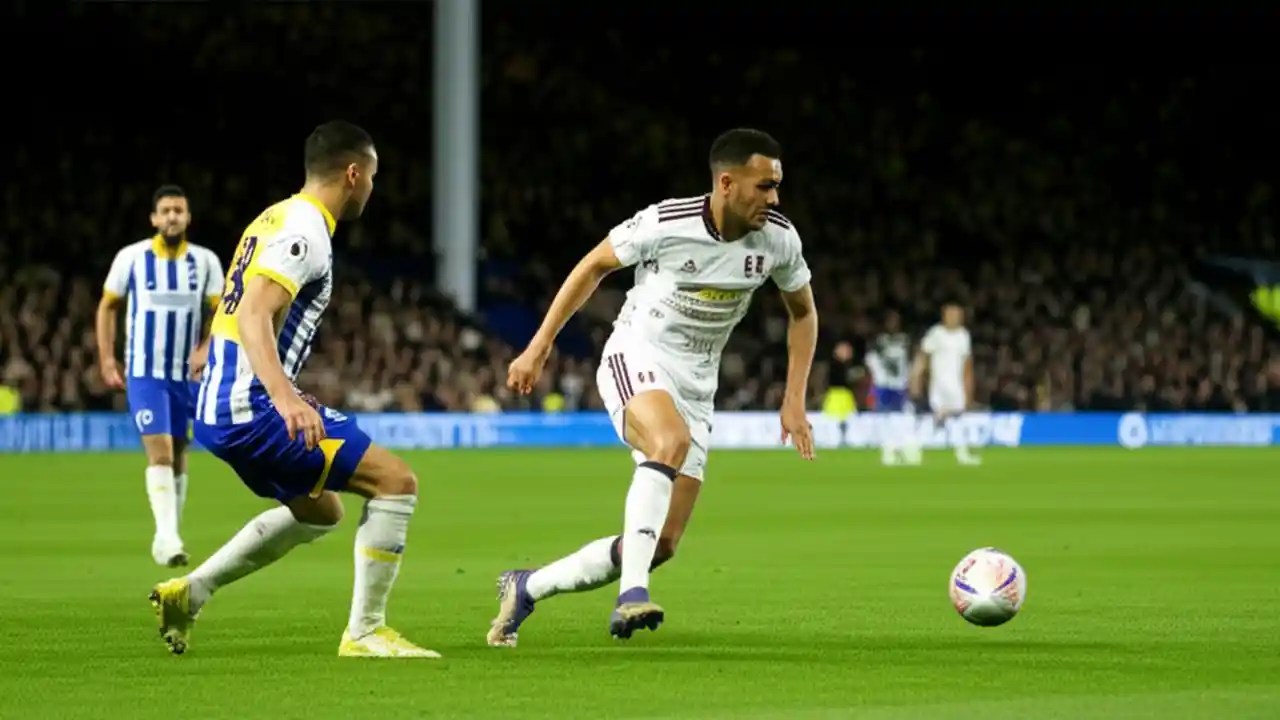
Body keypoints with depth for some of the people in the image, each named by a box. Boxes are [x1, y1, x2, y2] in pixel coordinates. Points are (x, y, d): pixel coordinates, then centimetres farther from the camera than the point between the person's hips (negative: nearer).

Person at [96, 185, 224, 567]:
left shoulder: (205, 262, -1)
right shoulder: (131, 258, -6)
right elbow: (107, 306, 6)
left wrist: (205, 348, -15)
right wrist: (107, 358, 0)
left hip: (187, 373, 3)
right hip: (144, 373, -3)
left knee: (178, 456, 11)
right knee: (159, 451, -18)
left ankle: (167, 537, 24)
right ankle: (167, 537, -25)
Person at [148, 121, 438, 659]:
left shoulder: (275, 219, 16)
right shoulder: (304, 231, -14)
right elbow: (252, 315, -27)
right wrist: (286, 397, -40)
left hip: (218, 408, 10)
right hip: (253, 410, -10)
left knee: (320, 513, 27)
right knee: (396, 482, -9)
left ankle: (190, 592, 23)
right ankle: (365, 631, -7)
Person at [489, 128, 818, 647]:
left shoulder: (778, 239, -6)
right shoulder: (666, 223, -18)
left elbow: (802, 311, 13)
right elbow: (593, 267, -2)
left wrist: (794, 400, 6)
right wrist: (539, 347, 1)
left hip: (695, 385, 5)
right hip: (636, 358, -5)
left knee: (662, 545, -1)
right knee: (671, 441, -40)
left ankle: (526, 589, 19)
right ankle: (632, 594, -44)